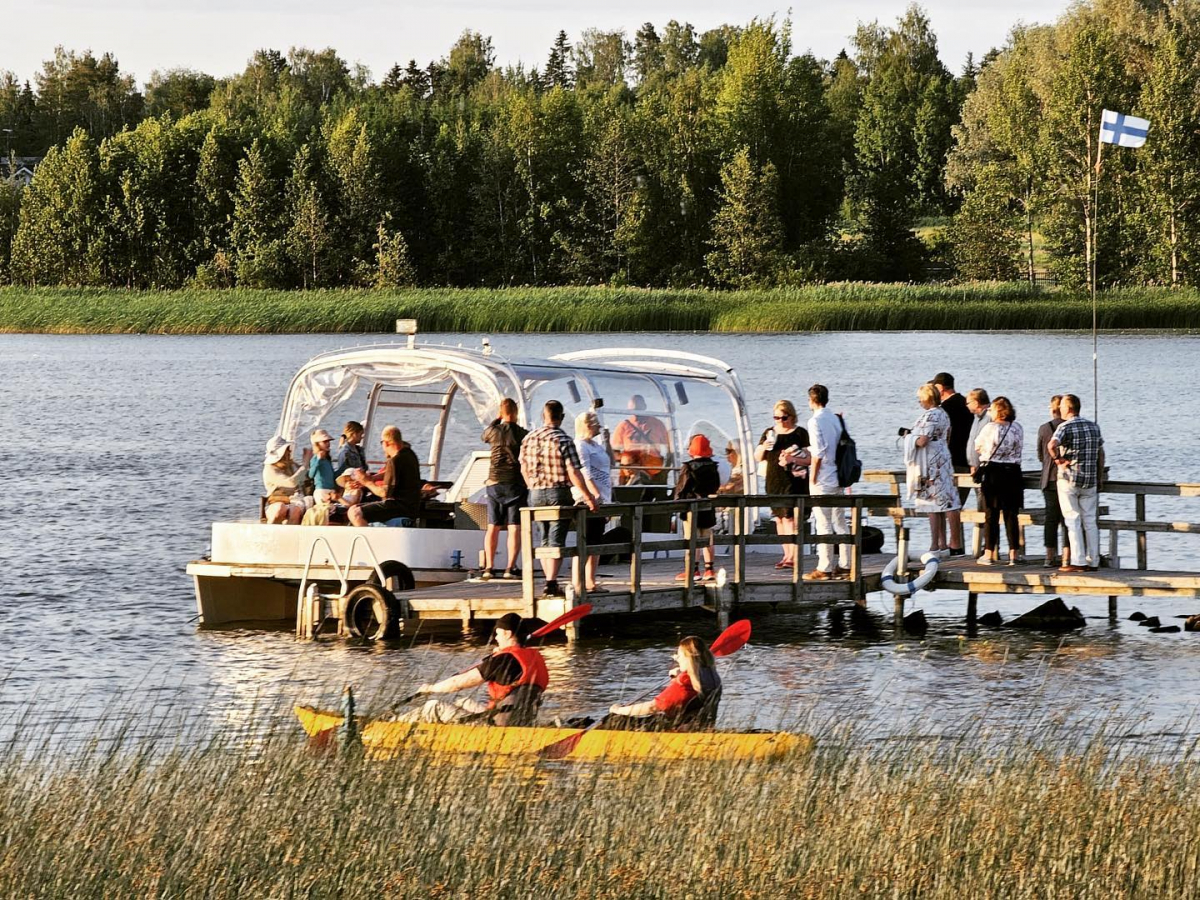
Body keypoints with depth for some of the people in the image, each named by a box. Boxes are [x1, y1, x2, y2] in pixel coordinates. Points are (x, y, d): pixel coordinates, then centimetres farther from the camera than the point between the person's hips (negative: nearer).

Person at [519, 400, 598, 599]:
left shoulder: (529, 438, 3)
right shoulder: (563, 440, -14)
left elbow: (524, 469, 12)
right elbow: (573, 473, -17)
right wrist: (588, 497, -10)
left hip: (536, 493, 5)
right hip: (558, 493, -5)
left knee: (545, 539, 16)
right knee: (556, 540, -3)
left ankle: (550, 582, 20)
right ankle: (551, 584, -10)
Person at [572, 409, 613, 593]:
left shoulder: (595, 444, 17)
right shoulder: (581, 446, -11)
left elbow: (610, 463, 28)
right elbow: (585, 473, -21)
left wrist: (607, 441, 17)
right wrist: (596, 494, -30)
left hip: (600, 500, 10)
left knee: (596, 543, 12)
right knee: (585, 543, -11)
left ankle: (590, 583, 18)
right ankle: (577, 583, -11)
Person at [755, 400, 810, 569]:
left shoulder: (800, 434, -2)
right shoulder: (769, 433, 14)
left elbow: (810, 458, -6)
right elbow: (758, 457, 18)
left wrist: (792, 459, -21)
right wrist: (764, 447, -4)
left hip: (793, 481, -6)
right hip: (774, 481, 6)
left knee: (790, 517, -14)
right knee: (779, 518, 7)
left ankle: (793, 556, -16)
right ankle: (787, 555, 13)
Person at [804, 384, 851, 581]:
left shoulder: (816, 421, -12)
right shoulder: (838, 420, 9)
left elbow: (819, 453, -17)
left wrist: (812, 479, -10)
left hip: (823, 481, -7)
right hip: (839, 477, 7)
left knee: (824, 524, -4)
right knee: (840, 523, 11)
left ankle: (824, 568, -3)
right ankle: (845, 565, 13)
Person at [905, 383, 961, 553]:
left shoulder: (930, 416, -18)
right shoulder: (943, 415, 12)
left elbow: (922, 441, -24)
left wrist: (910, 439, -4)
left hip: (930, 464, -10)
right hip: (942, 460, 10)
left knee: (932, 505, -7)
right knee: (940, 505, 13)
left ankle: (934, 546, -6)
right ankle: (943, 543, 17)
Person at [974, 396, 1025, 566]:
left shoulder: (989, 428, -11)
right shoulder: (1018, 428, -1)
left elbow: (978, 447, 2)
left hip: (992, 473, -3)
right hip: (1013, 473, 3)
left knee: (991, 515, 4)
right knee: (1011, 515, 7)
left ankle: (989, 554, 6)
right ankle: (1014, 553, 7)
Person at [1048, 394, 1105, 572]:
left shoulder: (1065, 427, -10)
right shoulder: (1094, 426, 9)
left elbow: (1052, 445, -29)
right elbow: (1101, 454, 13)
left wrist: (1058, 460, -12)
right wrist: (1099, 478, 19)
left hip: (1069, 479, -5)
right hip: (1090, 481, 5)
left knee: (1073, 520, 0)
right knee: (1090, 521, 9)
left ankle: (1078, 561, -3)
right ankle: (1093, 561, 9)